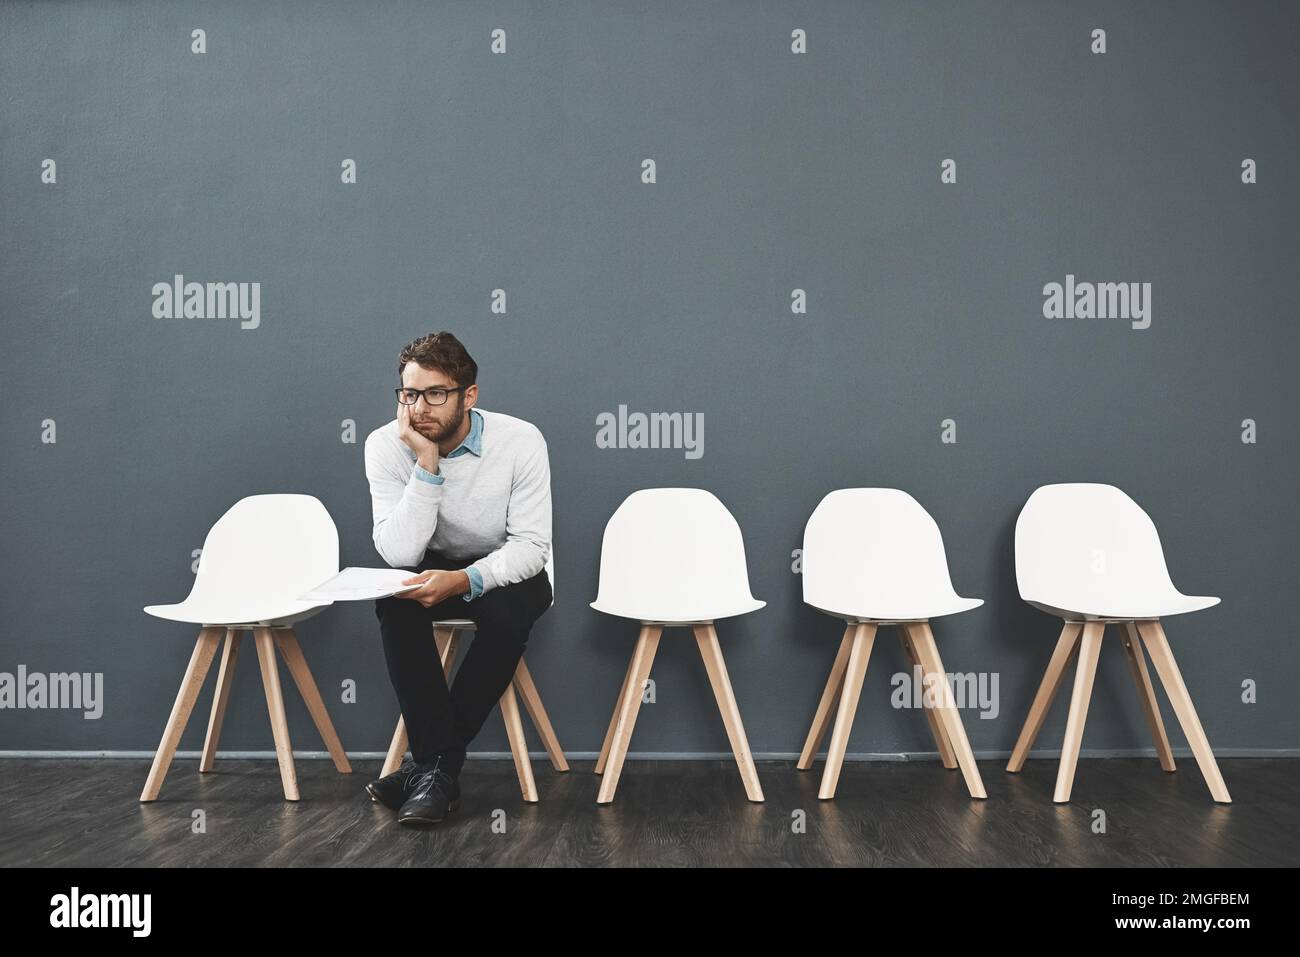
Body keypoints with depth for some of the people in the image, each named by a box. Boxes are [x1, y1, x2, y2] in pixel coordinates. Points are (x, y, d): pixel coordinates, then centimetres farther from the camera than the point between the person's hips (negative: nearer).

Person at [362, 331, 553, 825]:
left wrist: (466, 580, -39)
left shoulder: (521, 440, -21)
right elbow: (398, 553, -25)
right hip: (431, 571, 2)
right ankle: (439, 767, -24)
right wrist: (427, 464, -33)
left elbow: (531, 545, -21)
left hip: (506, 572, -1)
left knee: (507, 612, -34)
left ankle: (431, 762, -18)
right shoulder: (385, 445, -17)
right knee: (394, 600, -31)